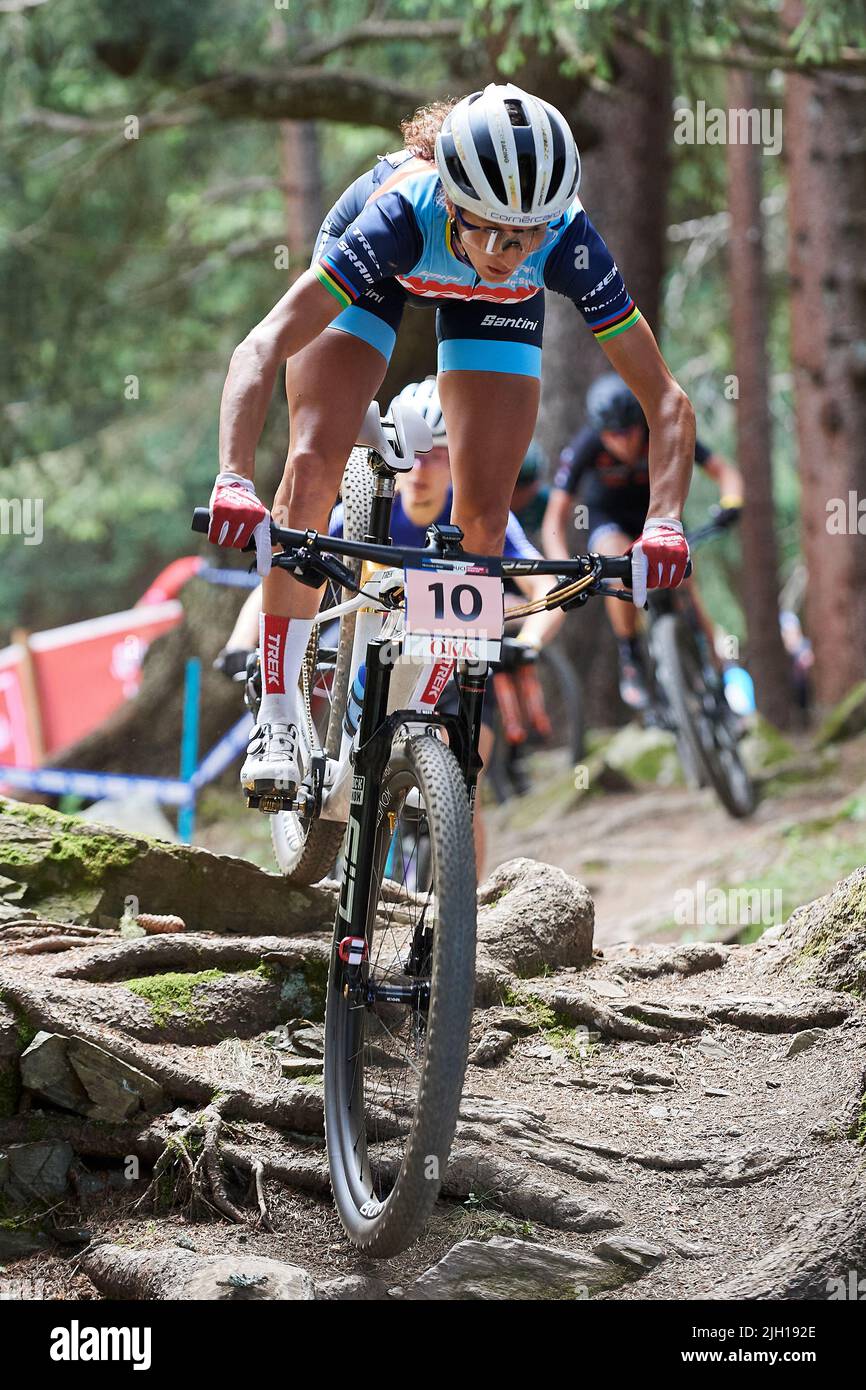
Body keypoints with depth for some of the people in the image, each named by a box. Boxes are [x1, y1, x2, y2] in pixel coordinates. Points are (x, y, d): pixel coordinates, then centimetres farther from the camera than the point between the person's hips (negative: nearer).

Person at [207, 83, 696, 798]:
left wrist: (665, 522, -48)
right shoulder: (405, 212, -44)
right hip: (381, 267, -1)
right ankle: (278, 721, -8)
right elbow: (263, 346, -48)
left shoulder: (568, 243, -39)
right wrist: (235, 480, -62)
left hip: (494, 306, 2)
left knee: (483, 517, -9)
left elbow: (667, 401, -33)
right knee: (313, 466, -18)